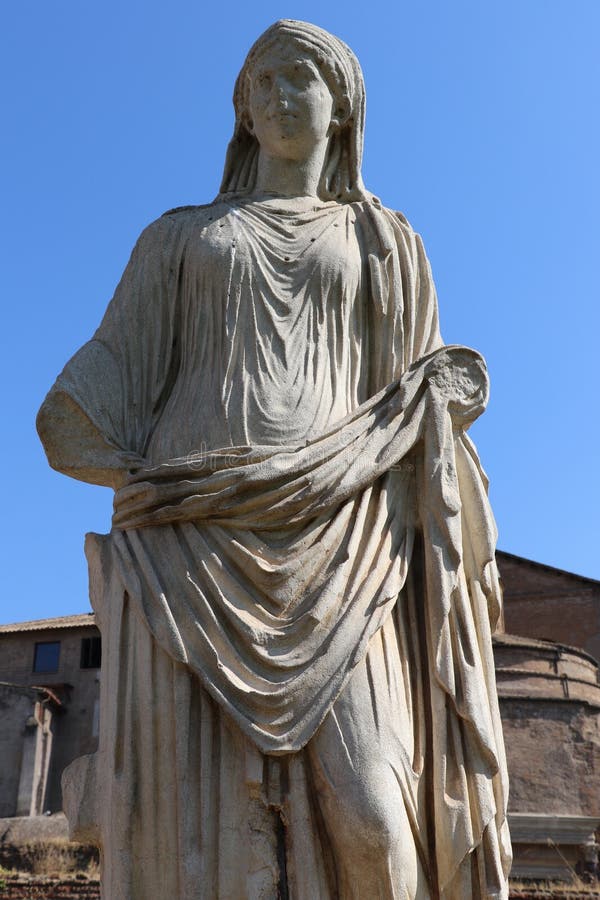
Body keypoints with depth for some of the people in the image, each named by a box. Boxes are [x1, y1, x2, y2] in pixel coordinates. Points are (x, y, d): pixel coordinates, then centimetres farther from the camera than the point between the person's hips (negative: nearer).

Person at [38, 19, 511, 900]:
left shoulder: (385, 243, 22)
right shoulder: (178, 237, 23)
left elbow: (420, 404, 16)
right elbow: (110, 377, 16)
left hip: (326, 540, 0)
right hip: (196, 533, 1)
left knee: (357, 818, -17)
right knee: (190, 816, -12)